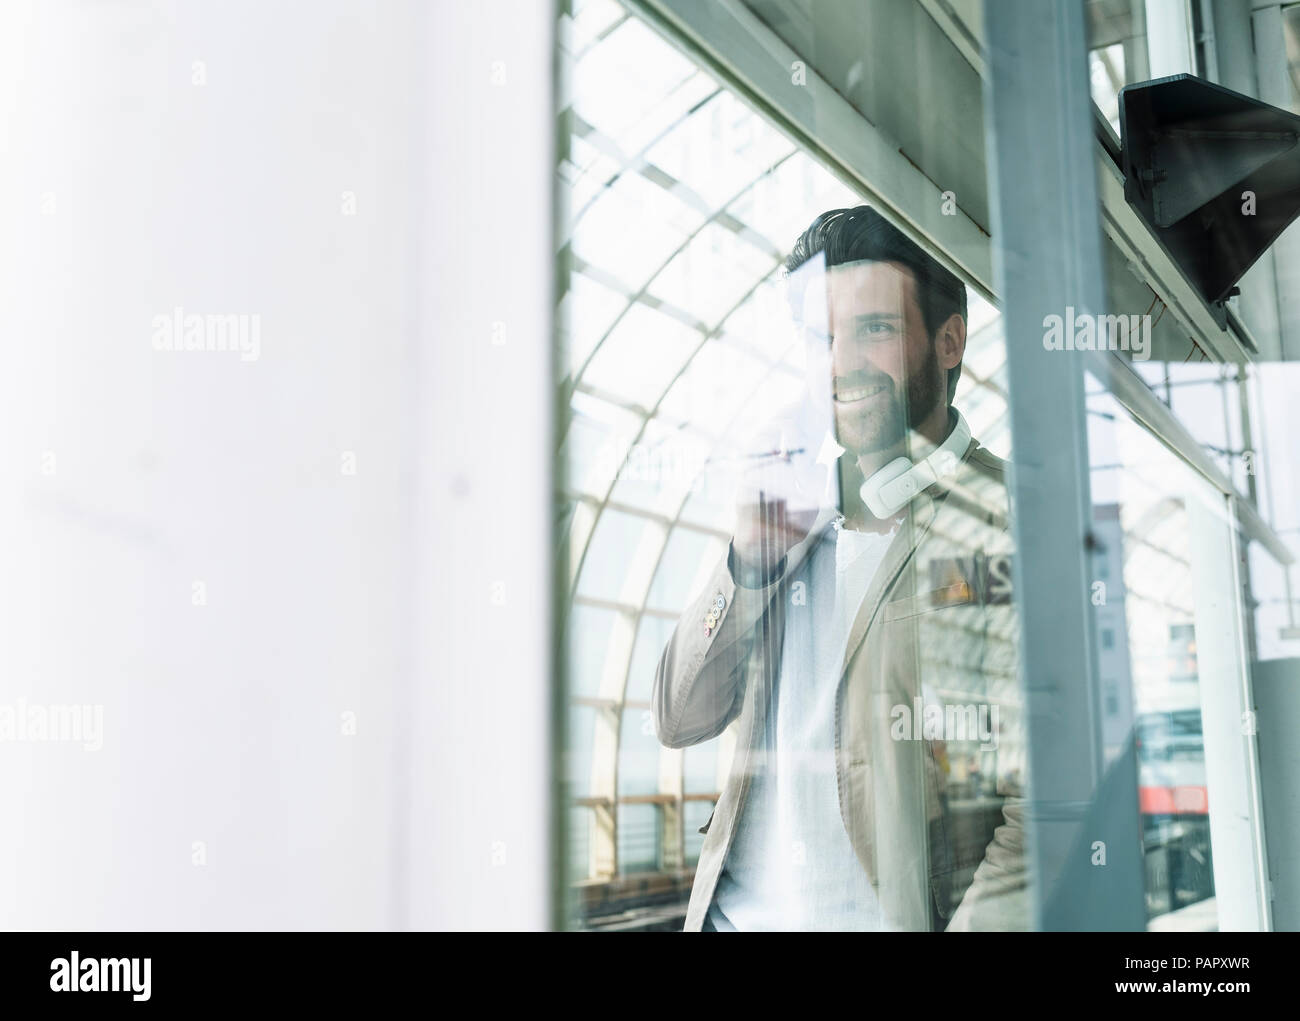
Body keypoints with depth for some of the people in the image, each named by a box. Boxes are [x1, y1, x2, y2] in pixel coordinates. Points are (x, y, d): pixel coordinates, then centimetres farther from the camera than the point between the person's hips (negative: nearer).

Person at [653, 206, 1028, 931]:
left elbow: (1050, 810, -13)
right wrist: (747, 564, -3)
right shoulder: (803, 506, 10)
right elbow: (678, 721, 9)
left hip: (893, 917, -4)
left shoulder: (1012, 524, -8)